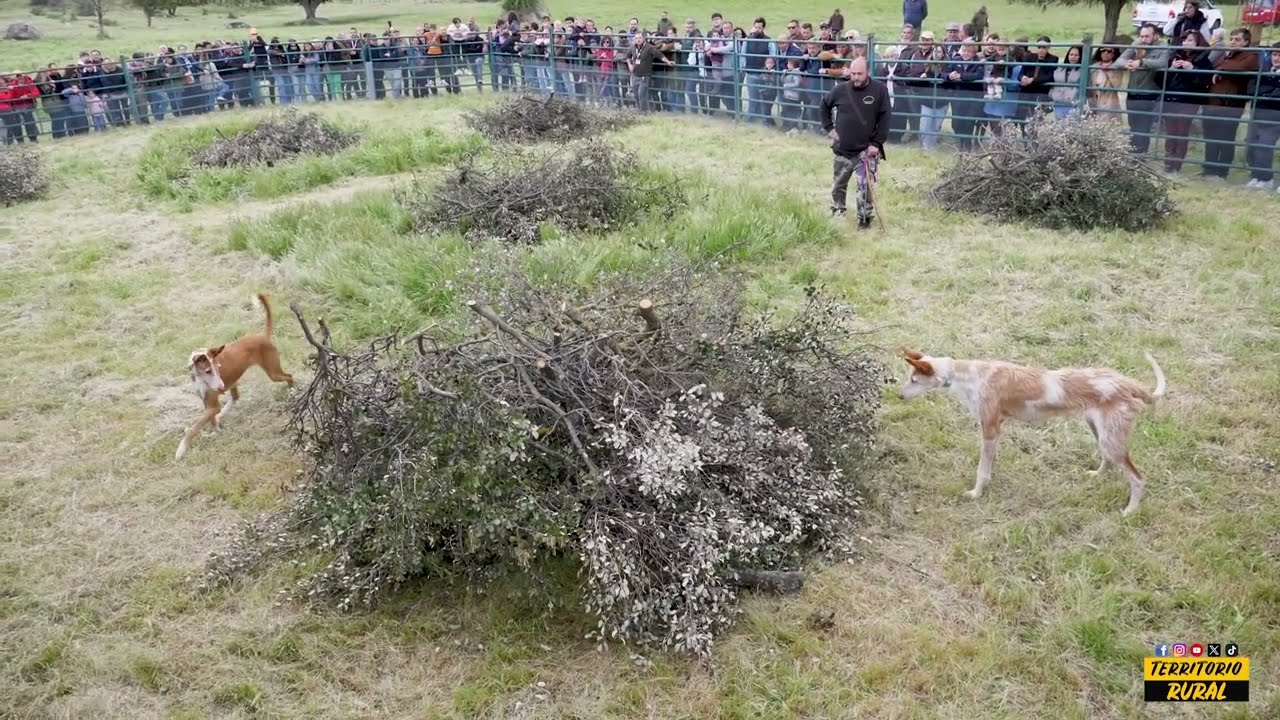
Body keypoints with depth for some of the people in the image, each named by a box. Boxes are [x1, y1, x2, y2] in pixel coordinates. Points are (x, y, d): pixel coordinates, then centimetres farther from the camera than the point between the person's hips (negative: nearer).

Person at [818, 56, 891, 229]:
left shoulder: (879, 89, -8)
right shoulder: (840, 89, -2)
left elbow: (884, 118, -6)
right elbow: (824, 107, 15)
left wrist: (876, 143, -11)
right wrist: (829, 128, 6)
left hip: (866, 151, -3)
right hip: (842, 150, 3)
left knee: (865, 187, -7)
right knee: (838, 184, 17)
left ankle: (865, 218, 8)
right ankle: (837, 213, 38)